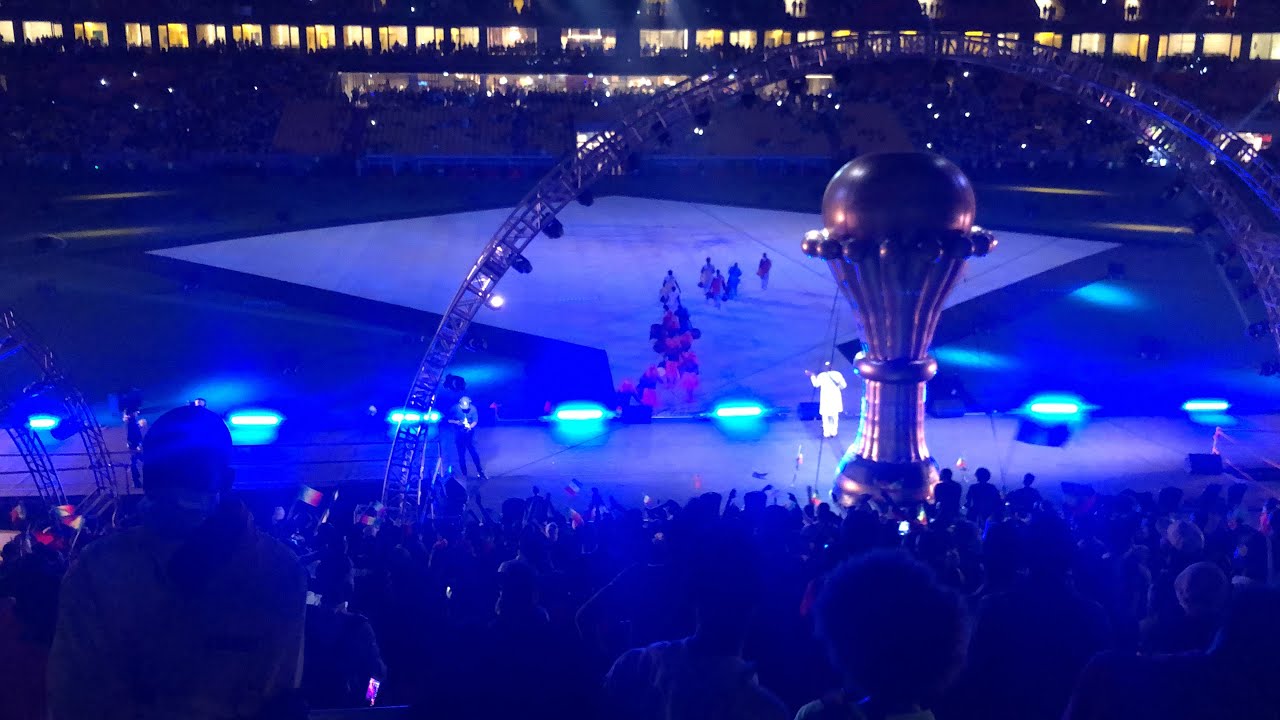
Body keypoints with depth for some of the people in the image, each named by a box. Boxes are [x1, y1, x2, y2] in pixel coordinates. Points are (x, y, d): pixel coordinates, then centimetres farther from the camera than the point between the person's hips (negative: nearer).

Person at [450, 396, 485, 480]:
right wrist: (456, 422, -22)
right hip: (459, 434, 0)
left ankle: (480, 472, 5)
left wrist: (470, 426, -27)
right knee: (461, 455, 4)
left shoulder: (473, 408, -7)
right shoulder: (455, 408, -8)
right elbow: (449, 420, -2)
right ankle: (464, 474, 13)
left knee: (474, 453, -5)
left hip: (469, 434, 0)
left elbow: (475, 421, -6)